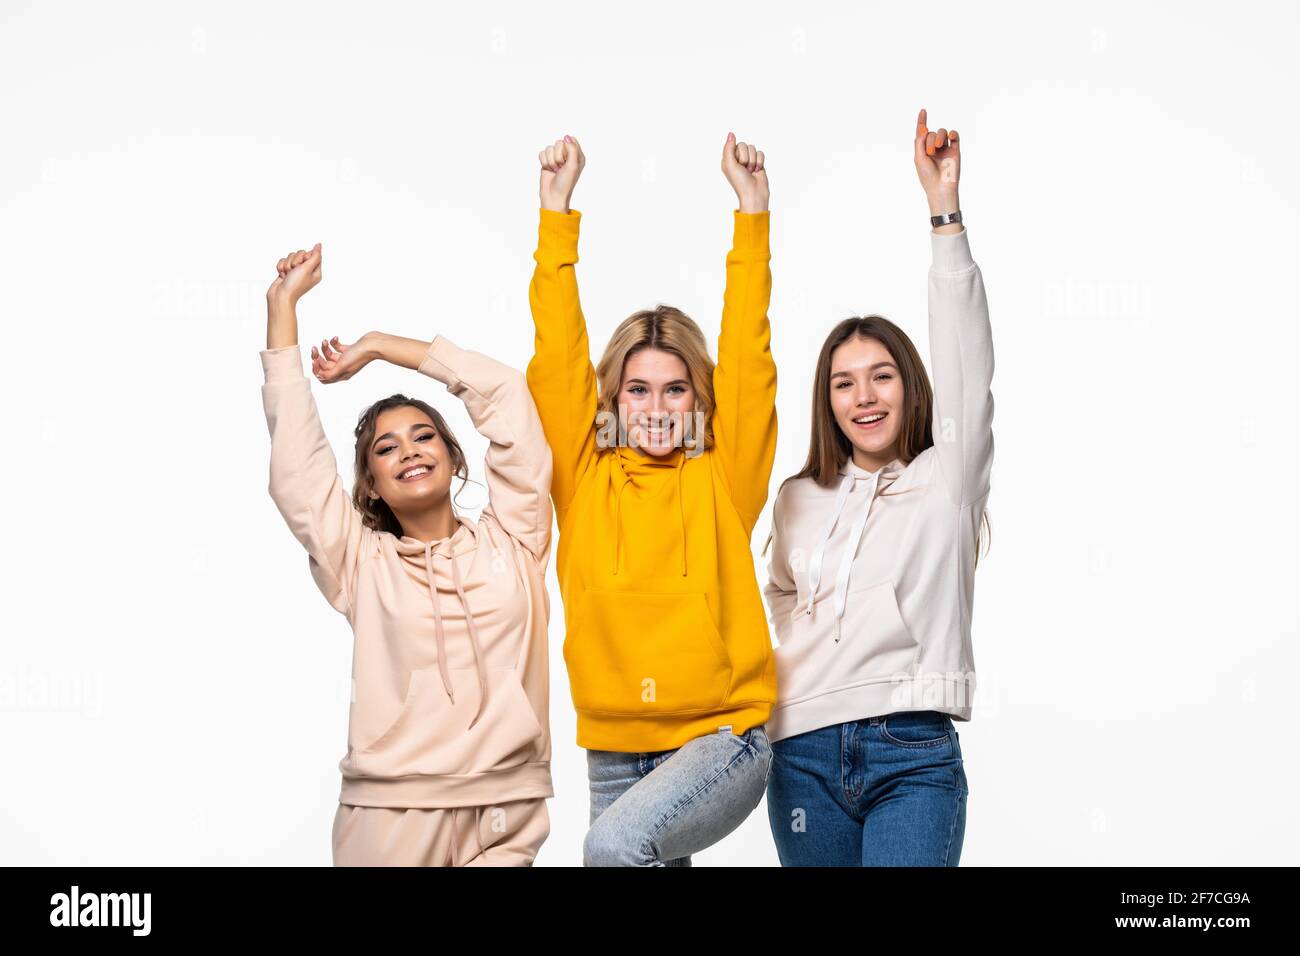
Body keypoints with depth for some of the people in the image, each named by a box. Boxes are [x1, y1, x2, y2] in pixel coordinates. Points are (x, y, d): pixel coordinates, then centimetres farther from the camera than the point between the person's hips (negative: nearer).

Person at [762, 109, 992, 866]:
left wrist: (945, 210, -13)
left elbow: (967, 368, -7)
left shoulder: (946, 479, 4)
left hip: (914, 753, -4)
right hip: (804, 753, 4)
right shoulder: (799, 497, 16)